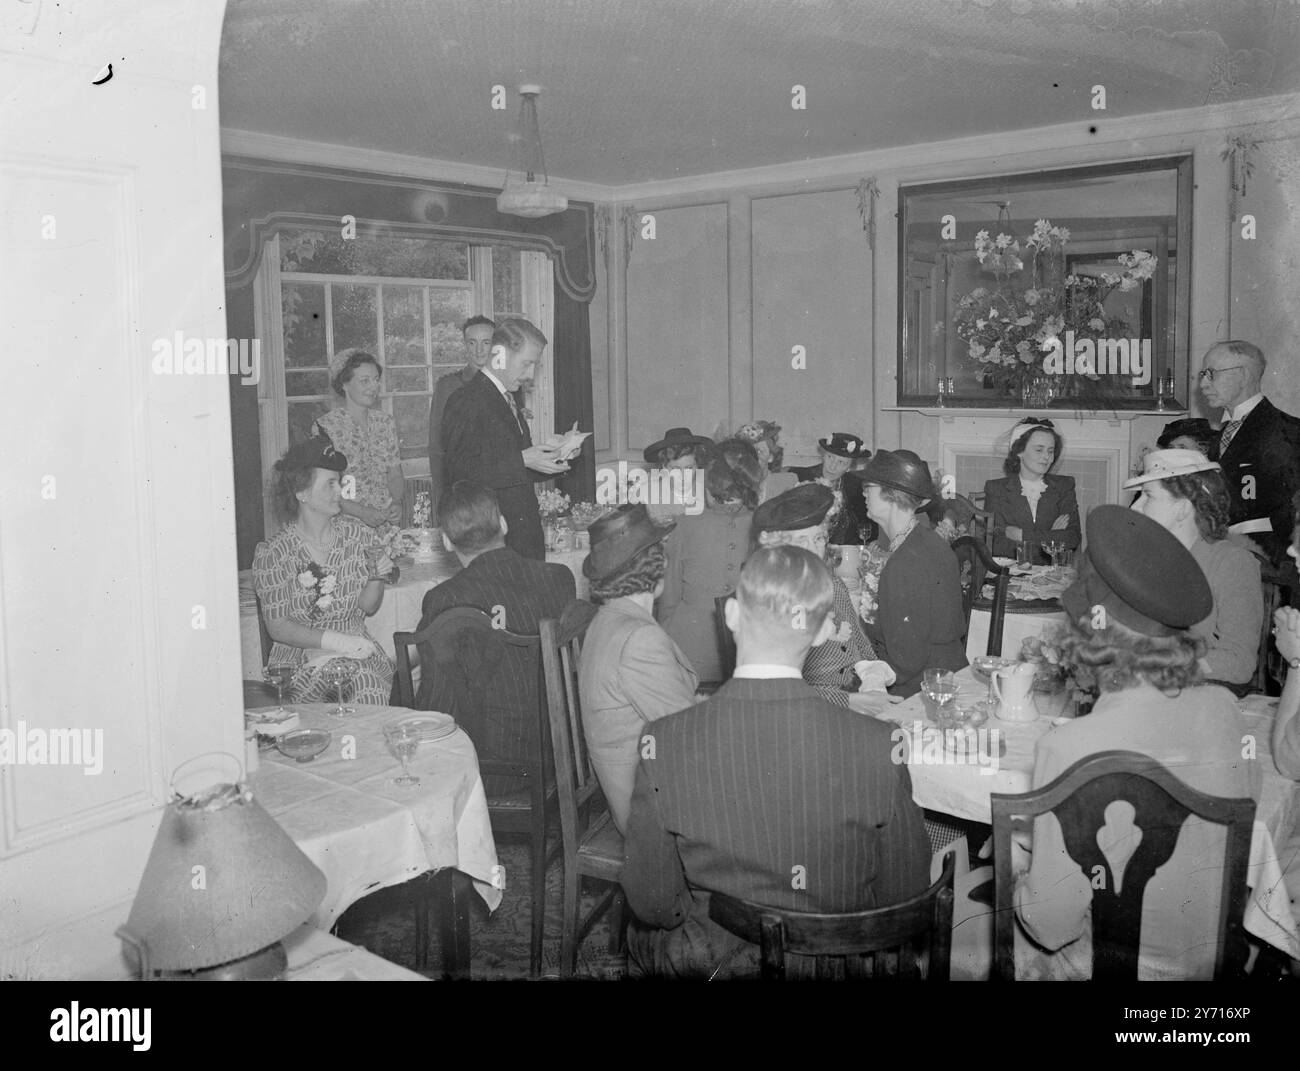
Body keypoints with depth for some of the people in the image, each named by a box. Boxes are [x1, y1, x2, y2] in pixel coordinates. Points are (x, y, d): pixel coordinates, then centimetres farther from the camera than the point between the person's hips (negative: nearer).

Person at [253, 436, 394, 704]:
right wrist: (336, 641, -20)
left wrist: (376, 578, -12)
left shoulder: (353, 532, 4)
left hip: (356, 649, 3)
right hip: (299, 657, -3)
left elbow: (367, 607, 9)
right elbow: (278, 627, -9)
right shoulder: (272, 554, -8)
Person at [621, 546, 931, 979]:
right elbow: (904, 894, -9)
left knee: (638, 934, 29)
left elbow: (653, 907, -14)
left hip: (716, 963, -1)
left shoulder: (664, 745, -24)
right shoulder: (878, 746, -22)